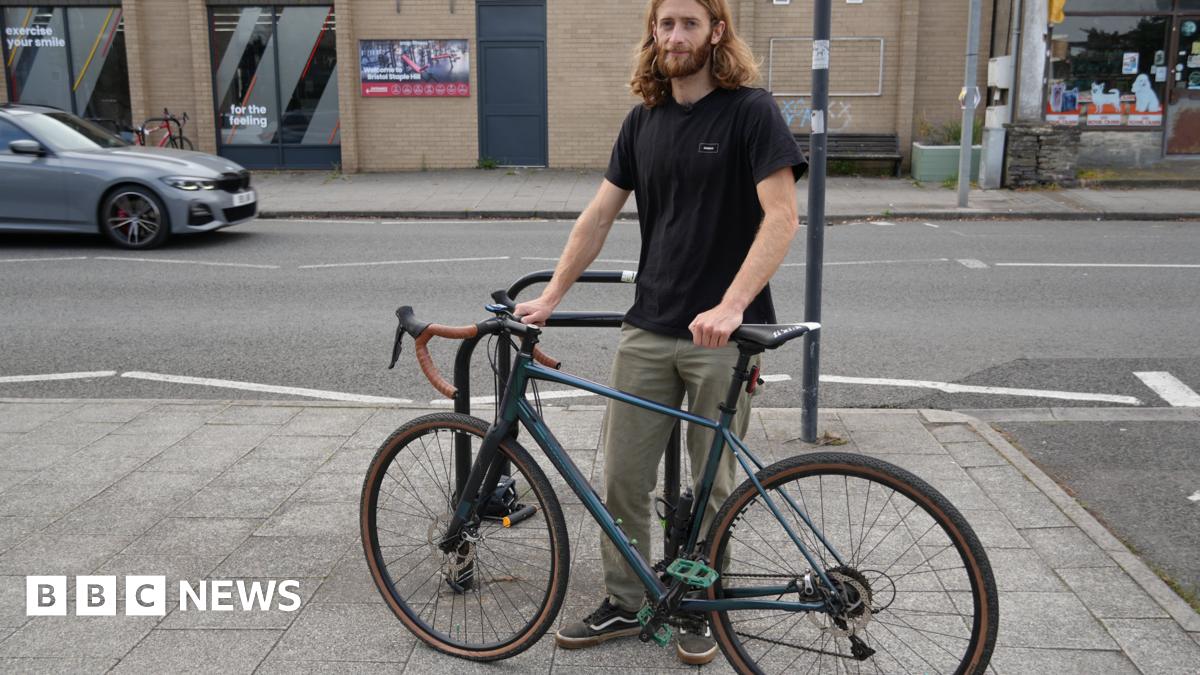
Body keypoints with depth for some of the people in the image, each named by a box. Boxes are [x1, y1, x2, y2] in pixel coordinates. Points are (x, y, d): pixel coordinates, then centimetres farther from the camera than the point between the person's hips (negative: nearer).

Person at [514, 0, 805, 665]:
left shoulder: (750, 111, -7)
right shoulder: (643, 121, 9)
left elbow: (781, 216, -15)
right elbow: (599, 216, 10)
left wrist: (730, 306, -26)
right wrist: (550, 297, 3)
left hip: (723, 333, -4)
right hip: (649, 328, 5)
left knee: (712, 484, 9)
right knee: (621, 476, 7)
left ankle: (698, 606, 28)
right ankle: (624, 603, 24)